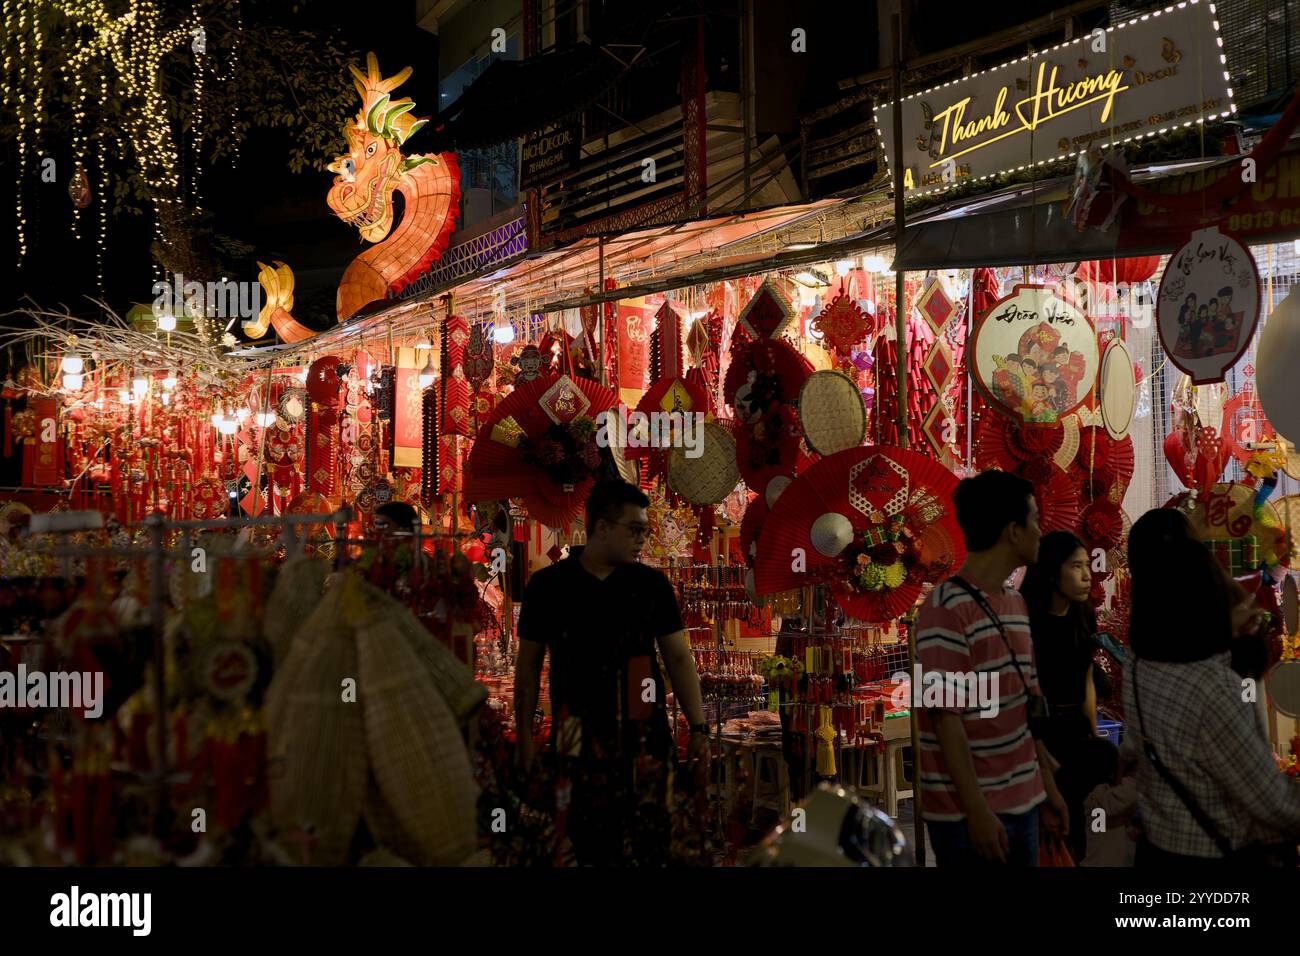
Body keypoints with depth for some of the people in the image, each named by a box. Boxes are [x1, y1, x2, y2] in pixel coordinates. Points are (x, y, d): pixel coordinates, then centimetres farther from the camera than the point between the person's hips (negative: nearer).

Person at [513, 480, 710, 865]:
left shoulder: (652, 584, 4)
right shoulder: (548, 585, 0)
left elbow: (679, 658, 4)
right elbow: (528, 664, 5)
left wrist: (698, 729, -4)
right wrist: (524, 738, 1)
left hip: (645, 734, 1)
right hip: (579, 738, -1)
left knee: (650, 841, 1)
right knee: (590, 842, 5)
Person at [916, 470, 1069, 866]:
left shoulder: (1016, 602, 9)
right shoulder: (946, 609, -18)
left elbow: (1028, 704, 13)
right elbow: (946, 718, -19)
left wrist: (1047, 784, 13)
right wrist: (977, 810, -18)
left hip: (1021, 801, 8)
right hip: (970, 811, -8)